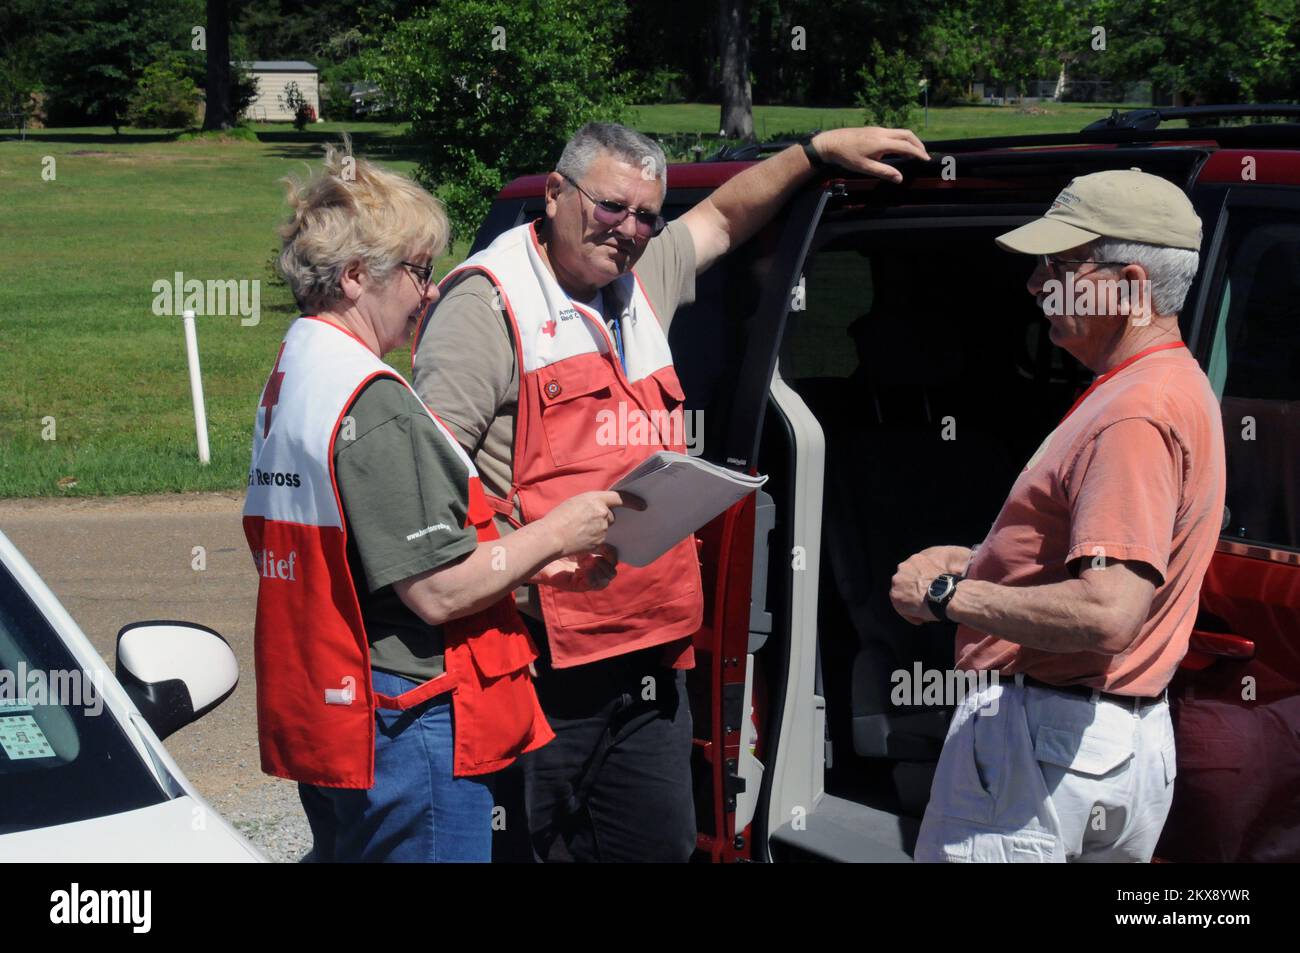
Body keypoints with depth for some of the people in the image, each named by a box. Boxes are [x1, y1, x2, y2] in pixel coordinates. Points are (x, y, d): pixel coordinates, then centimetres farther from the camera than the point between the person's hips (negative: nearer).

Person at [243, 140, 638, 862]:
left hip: (322, 716, 10)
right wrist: (556, 535, -8)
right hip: (409, 728, -10)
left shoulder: (290, 381, 13)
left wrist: (534, 564, 13)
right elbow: (439, 593, -21)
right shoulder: (372, 402, -19)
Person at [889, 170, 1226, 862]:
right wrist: (976, 563, 12)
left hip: (1041, 742, -11)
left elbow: (1107, 615, -31)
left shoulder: (1137, 417, -21)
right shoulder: (1177, 388, 15)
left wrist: (948, 595, -20)